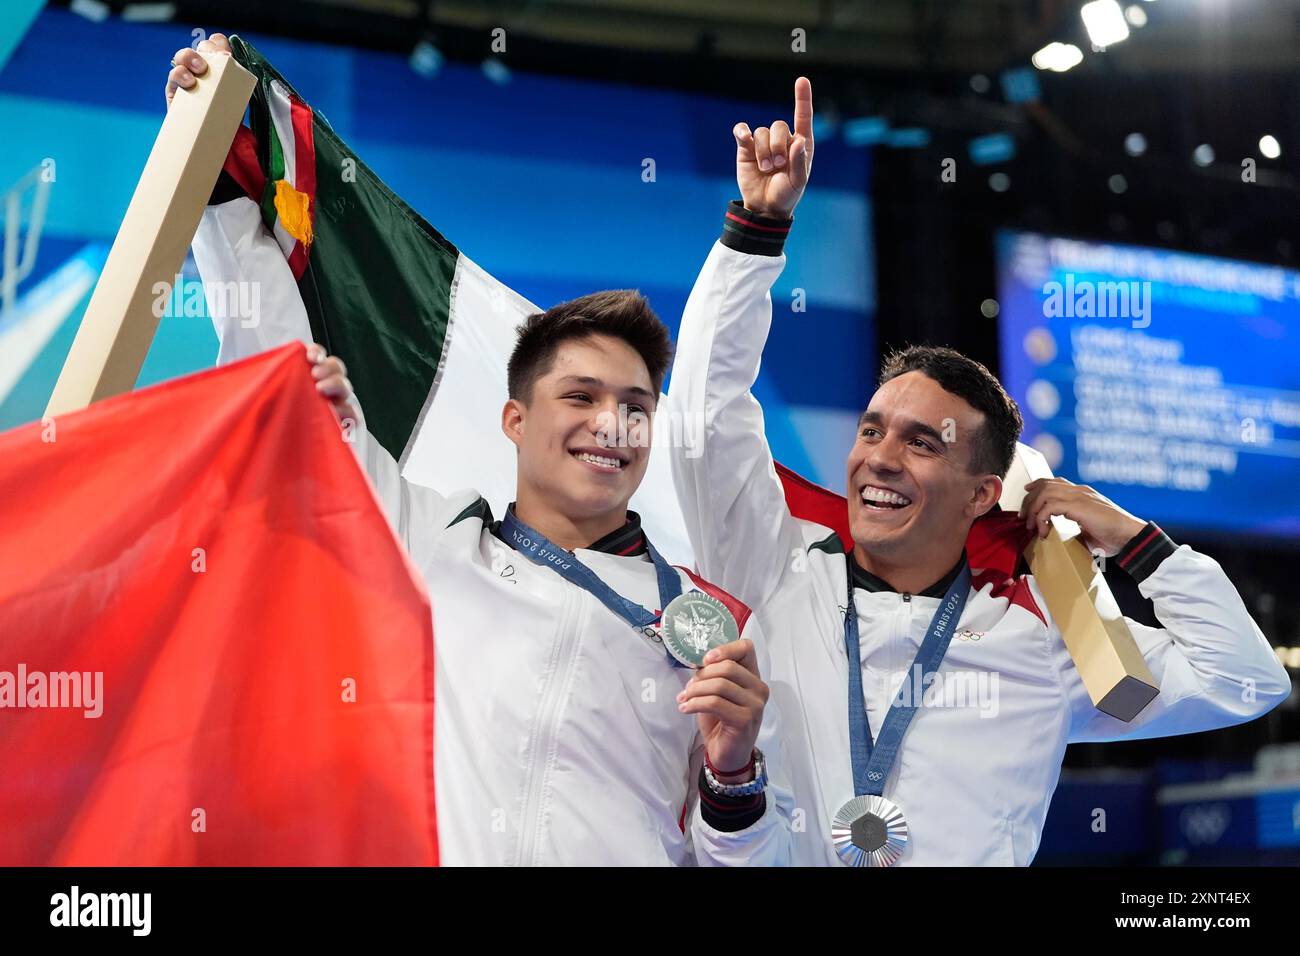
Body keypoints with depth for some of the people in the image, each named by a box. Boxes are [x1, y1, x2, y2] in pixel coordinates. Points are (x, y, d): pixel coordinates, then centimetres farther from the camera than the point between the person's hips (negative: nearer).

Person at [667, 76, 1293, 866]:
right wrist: (759, 223, 4)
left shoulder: (1041, 637, 11)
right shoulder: (778, 575, 11)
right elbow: (711, 405, 6)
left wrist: (1133, 539, 11)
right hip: (765, 856, 2)